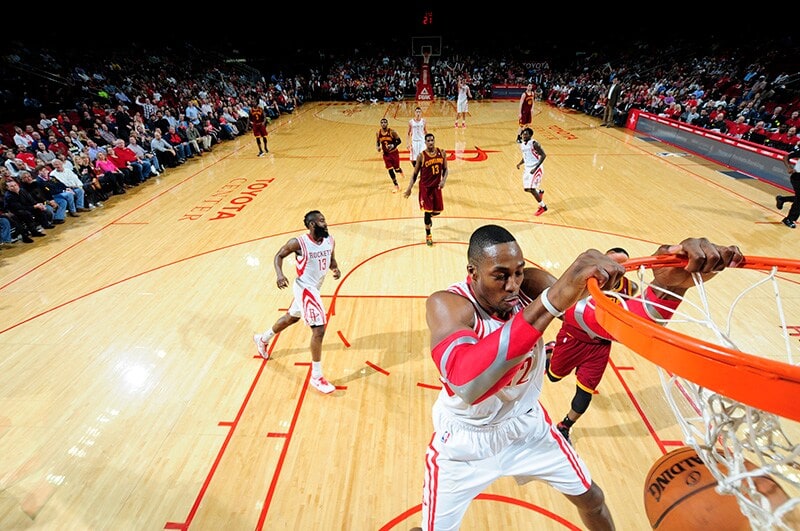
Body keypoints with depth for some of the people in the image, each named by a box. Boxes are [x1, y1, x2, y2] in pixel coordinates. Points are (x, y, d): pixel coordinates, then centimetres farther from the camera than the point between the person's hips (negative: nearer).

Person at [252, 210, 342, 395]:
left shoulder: (329, 240, -4)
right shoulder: (298, 243, -20)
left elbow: (331, 259, 11)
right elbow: (279, 256, -6)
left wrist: (335, 268, -12)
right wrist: (280, 275, -22)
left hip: (314, 288, 8)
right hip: (305, 289, -8)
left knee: (291, 317, 27)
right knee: (319, 329, -12)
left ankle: (262, 339, 54)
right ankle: (316, 377, 2)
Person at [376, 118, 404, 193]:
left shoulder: (392, 131, -16)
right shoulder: (378, 133, -5)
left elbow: (399, 141, -11)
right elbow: (377, 142, 8)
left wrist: (393, 145, -29)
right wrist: (378, 147, -15)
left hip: (394, 153, -2)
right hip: (386, 154, 3)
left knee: (396, 169, 6)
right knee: (390, 170, -3)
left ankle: (400, 170, 48)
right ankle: (396, 186, 11)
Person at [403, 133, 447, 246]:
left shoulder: (442, 153, -2)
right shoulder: (421, 156, -11)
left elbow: (445, 169, 7)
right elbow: (415, 174, -4)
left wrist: (443, 180, -11)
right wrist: (409, 188, -9)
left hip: (436, 186, 4)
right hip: (425, 187, -4)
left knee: (437, 211, 10)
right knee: (428, 210, -3)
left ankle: (429, 217, 48)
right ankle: (428, 235, 16)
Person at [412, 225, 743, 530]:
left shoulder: (530, 285, -20)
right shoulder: (447, 304, -33)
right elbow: (466, 382, -51)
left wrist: (669, 288, -46)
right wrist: (552, 300, -58)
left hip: (527, 425, 4)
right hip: (465, 440, -3)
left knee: (591, 499, 21)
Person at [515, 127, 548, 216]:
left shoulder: (534, 144, -16)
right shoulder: (522, 145, 7)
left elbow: (543, 155, -18)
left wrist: (536, 168, -25)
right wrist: (520, 163, 2)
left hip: (535, 169, -8)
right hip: (527, 168, 8)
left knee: (531, 189, -13)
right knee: (526, 189, 11)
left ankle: (543, 207, 5)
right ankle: (540, 192, 44)